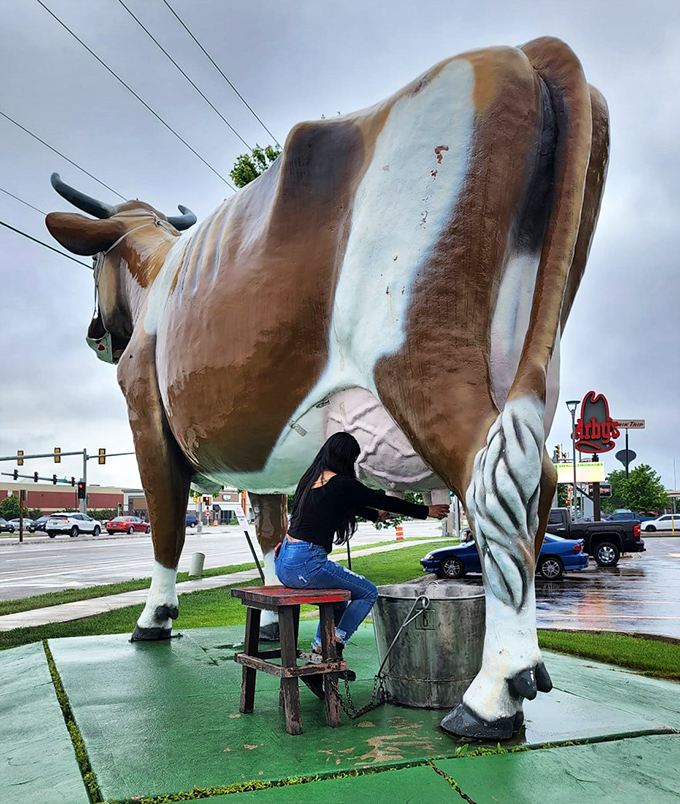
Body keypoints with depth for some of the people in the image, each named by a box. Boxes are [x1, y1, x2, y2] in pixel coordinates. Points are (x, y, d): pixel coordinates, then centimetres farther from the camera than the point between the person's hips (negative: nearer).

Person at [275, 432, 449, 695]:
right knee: (368, 592, 10)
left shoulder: (312, 478, 14)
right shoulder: (341, 484, -10)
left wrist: (376, 515, 47)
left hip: (284, 562, 9)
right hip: (306, 564, -9)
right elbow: (385, 501, 0)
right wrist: (427, 511, 14)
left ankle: (319, 650, 22)